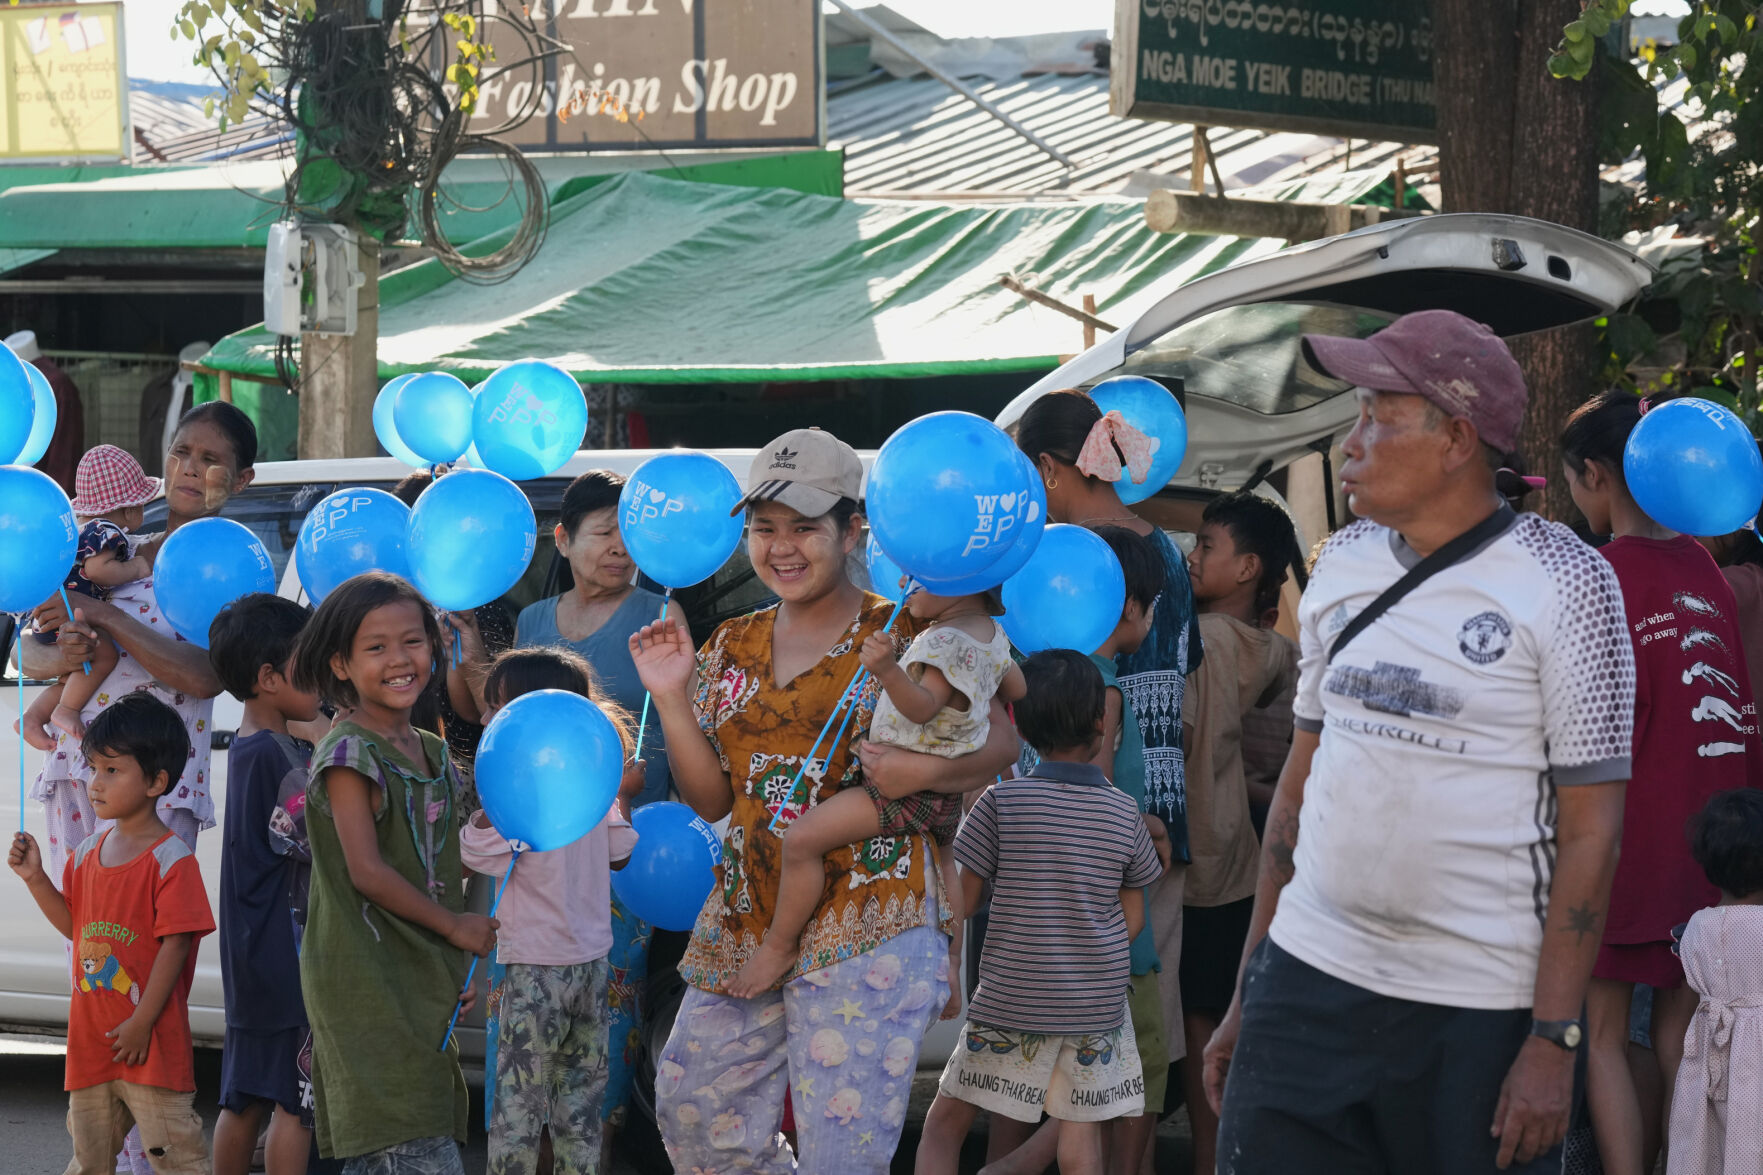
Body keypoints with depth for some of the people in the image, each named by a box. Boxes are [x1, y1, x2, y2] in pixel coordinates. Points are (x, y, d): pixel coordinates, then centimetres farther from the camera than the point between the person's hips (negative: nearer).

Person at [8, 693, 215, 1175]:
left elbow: (175, 943, -15)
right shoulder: (88, 853, 10)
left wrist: (142, 1022, -17)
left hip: (150, 1042, -7)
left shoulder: (170, 859, -12)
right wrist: (35, 878, 6)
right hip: (90, 1038, 7)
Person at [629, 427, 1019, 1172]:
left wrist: (921, 771, -23)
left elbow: (1001, 740, -5)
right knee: (693, 1109, 11)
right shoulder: (732, 648, 12)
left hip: (868, 931, -6)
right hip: (745, 925, 7)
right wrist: (671, 698, -1)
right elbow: (711, 797, 11)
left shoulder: (903, 638, -5)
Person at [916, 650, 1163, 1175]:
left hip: (1010, 998, -2)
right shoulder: (1124, 812, -1)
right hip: (1096, 1003, 2)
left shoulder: (1001, 802, -9)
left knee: (945, 1120, 9)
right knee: (1081, 1132, 6)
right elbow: (1132, 920, 6)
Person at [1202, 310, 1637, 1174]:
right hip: (1309, 978, 5)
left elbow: (1591, 827, -8)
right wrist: (1248, 995, 13)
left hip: (1483, 1009, -5)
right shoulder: (1343, 566, 10)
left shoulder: (1562, 585, -7)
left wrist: (1553, 1040, -14)